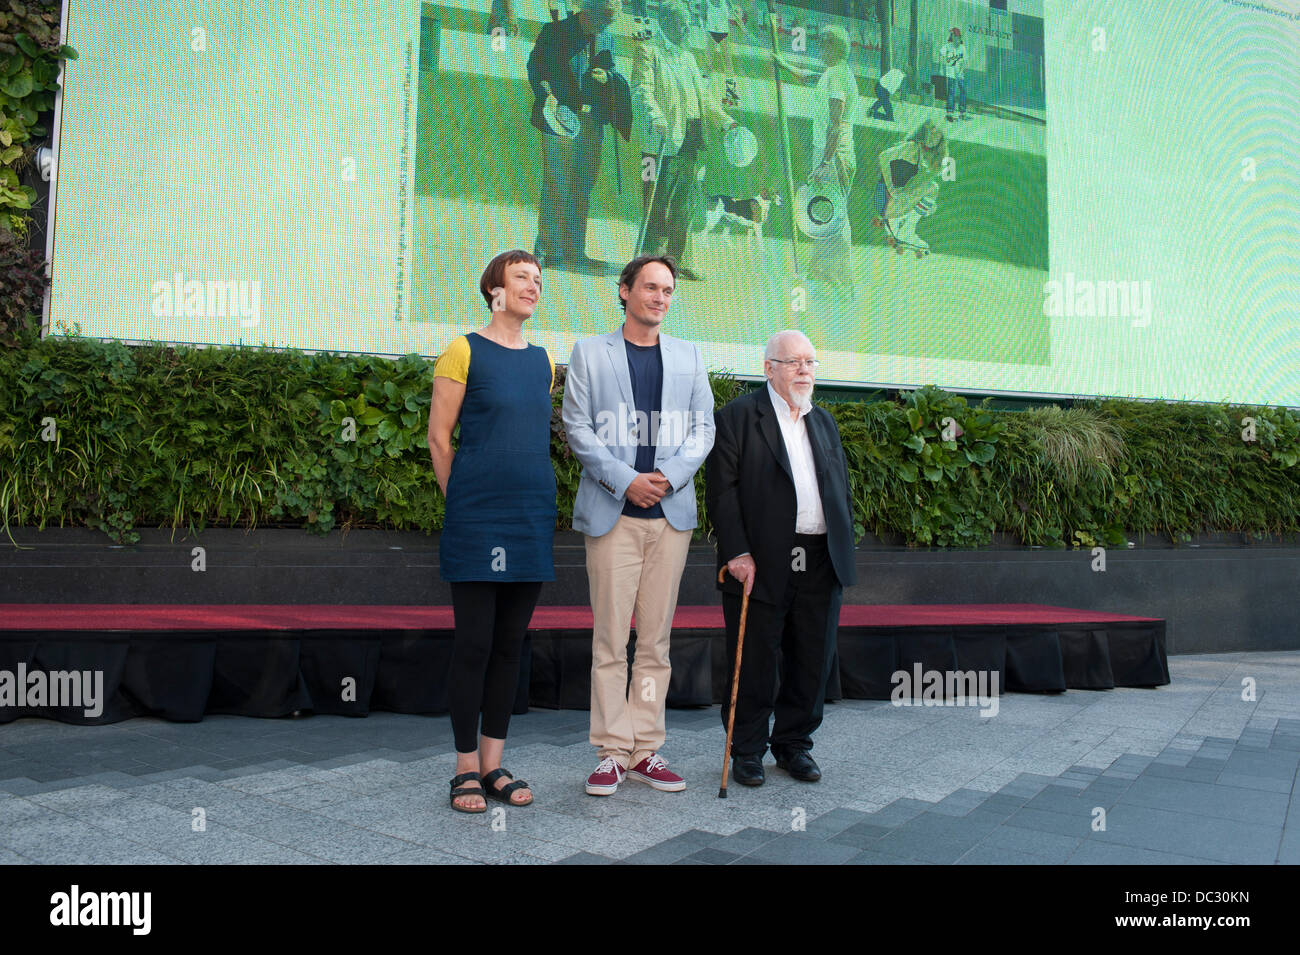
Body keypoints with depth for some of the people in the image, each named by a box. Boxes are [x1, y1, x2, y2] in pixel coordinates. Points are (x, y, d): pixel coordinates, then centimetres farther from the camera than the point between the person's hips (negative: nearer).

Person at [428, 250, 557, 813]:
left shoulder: (543, 361, 14)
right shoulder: (463, 353, -2)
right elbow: (438, 439, -2)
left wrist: (536, 504, 14)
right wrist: (463, 504, 0)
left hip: (532, 518, 5)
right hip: (478, 521, -5)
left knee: (510, 644, 9)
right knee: (474, 644, -1)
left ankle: (493, 764, 19)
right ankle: (466, 769, 11)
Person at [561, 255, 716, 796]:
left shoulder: (687, 356, 14)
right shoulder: (590, 353, 7)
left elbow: (703, 428, 10)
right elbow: (577, 427, 0)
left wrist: (670, 476, -8)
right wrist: (625, 481, -11)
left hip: (671, 512, 3)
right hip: (613, 513, -2)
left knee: (656, 640, 6)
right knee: (610, 640, -2)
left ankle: (645, 750, 14)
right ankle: (612, 752, 7)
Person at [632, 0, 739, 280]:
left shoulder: (688, 57, 25)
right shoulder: (648, 50, 1)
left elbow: (703, 94, 30)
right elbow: (641, 88, -14)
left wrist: (724, 120, 22)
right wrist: (654, 115, -32)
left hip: (689, 142, 7)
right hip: (661, 140, -7)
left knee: (684, 204, 7)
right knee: (658, 202, -7)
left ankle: (675, 260, 13)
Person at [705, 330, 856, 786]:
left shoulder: (824, 422, 19)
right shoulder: (739, 416, -1)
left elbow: (842, 490, 20)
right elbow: (721, 491, -7)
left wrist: (844, 551, 11)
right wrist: (737, 552, -15)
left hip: (821, 563, 6)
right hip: (761, 562, -5)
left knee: (812, 661, 10)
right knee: (754, 663, 2)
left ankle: (794, 744, 26)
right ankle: (747, 750, 17)